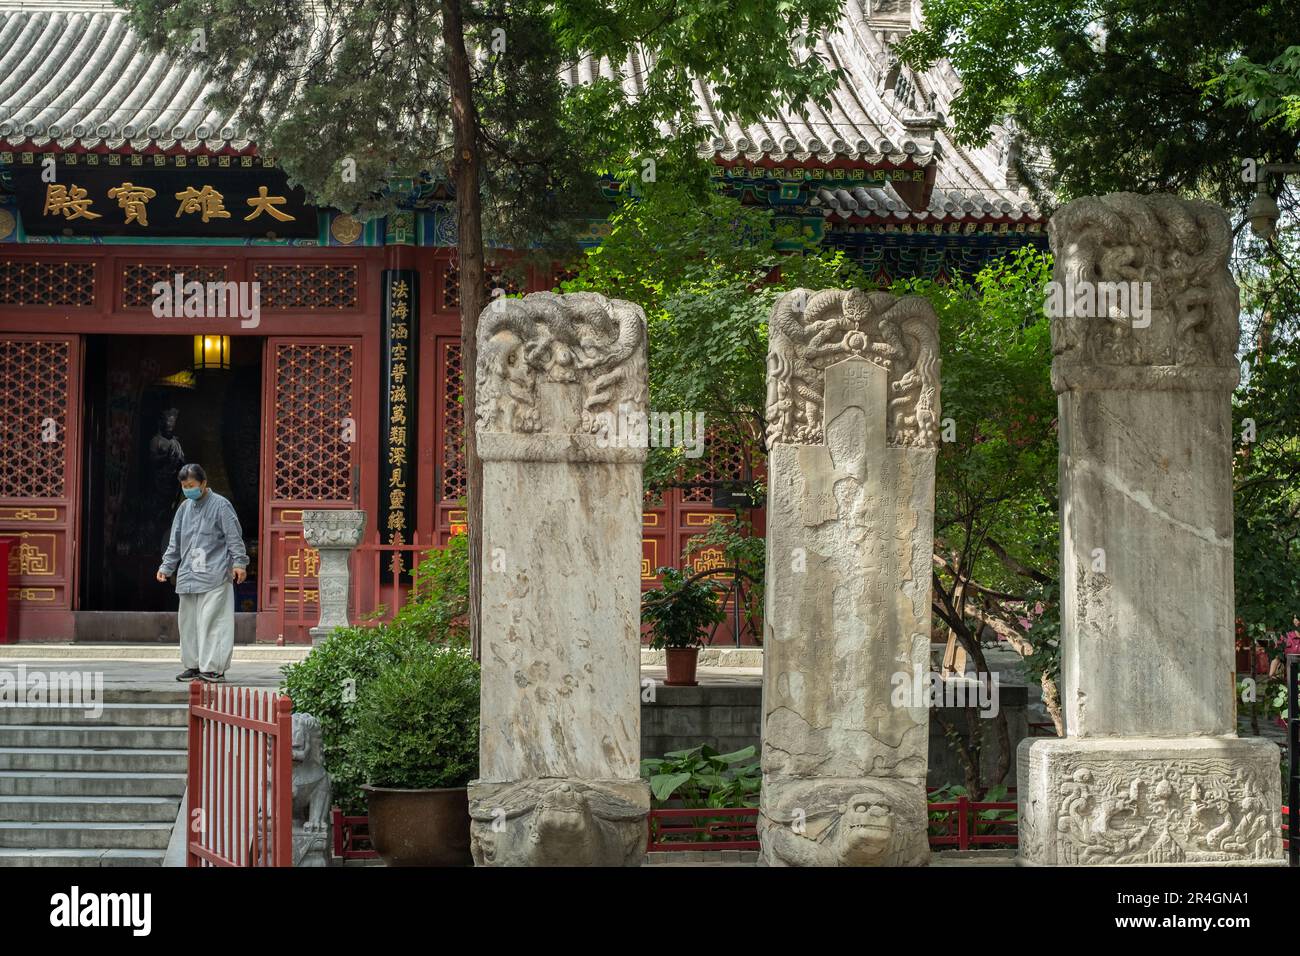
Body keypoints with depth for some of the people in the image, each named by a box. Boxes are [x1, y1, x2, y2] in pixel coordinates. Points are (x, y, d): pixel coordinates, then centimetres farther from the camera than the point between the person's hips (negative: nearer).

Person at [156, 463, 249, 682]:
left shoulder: (220, 505, -2)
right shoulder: (185, 508, 17)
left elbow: (234, 537, -5)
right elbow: (175, 541, 22)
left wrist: (239, 563, -13)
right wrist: (166, 566, 16)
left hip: (214, 576, -7)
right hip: (188, 576, 7)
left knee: (211, 620, -10)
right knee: (188, 621, 8)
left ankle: (214, 667, -7)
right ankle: (193, 665, 16)